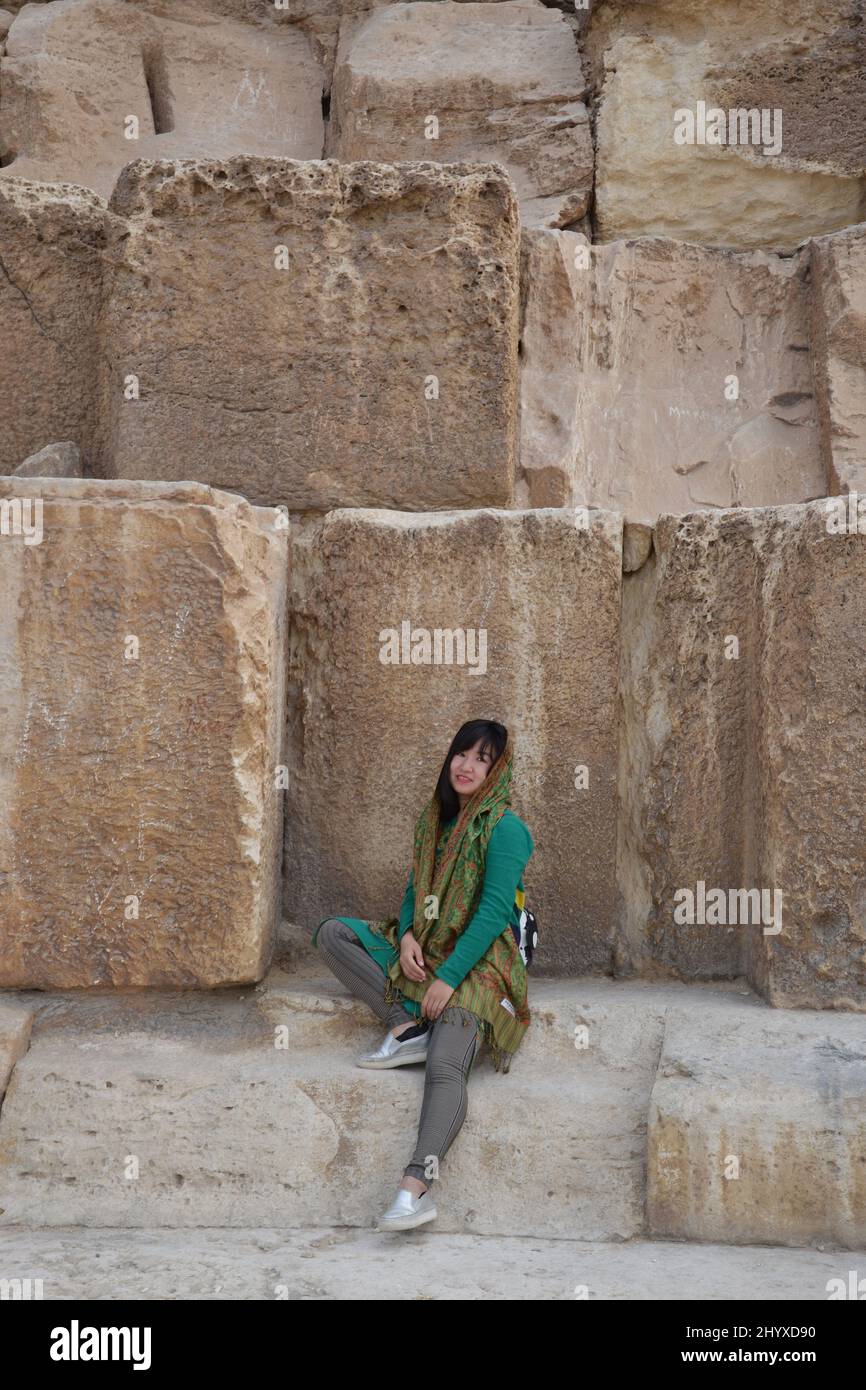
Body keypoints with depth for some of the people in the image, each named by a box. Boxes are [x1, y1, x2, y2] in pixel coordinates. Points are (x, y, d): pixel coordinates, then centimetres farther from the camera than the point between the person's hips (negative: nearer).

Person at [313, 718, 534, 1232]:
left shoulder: (504, 828, -10)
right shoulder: (437, 818, 14)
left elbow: (494, 912, -16)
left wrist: (449, 977, -21)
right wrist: (406, 936, -4)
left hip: (478, 961, -8)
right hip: (424, 950, 8)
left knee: (446, 1067, -28)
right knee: (332, 931, -4)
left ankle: (417, 1188, -40)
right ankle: (407, 1027, -16)